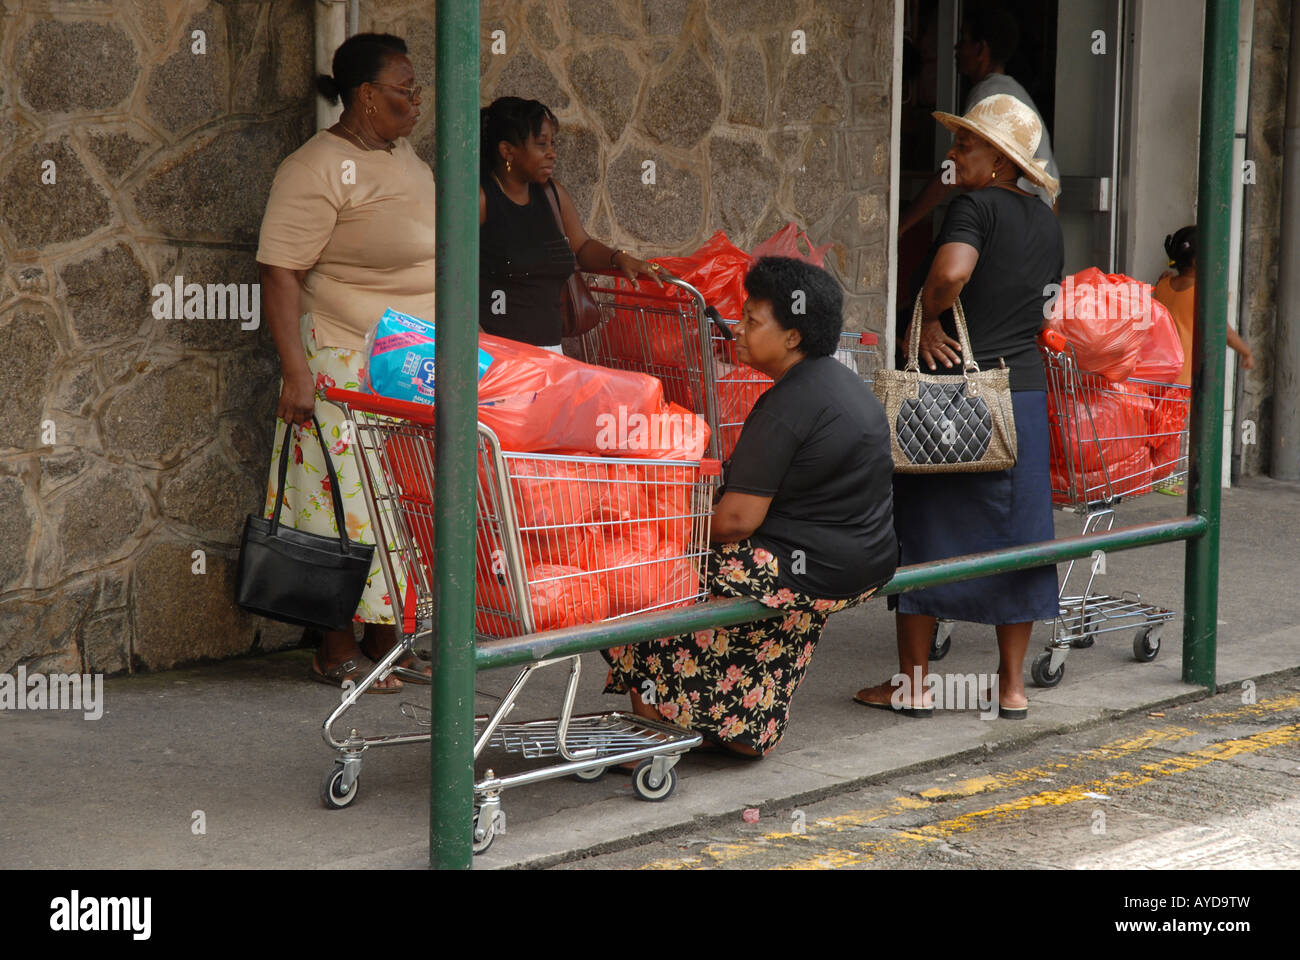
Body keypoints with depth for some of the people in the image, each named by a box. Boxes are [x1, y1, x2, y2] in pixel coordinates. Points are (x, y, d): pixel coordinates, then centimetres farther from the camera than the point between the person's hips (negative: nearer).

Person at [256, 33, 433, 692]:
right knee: (347, 505, -4)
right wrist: (296, 372, -24)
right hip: (348, 367, -8)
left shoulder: (404, 156, 14)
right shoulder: (318, 170, -14)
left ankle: (386, 640, 16)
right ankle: (337, 651, 4)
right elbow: (279, 273, -18)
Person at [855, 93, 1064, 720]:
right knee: (1015, 533, 11)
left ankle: (912, 683, 8)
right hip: (1026, 387, 7)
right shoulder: (1047, 223, 12)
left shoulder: (975, 206, -11)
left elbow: (950, 271, -29)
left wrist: (931, 320, -13)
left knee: (925, 527, 3)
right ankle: (1012, 685, 16)